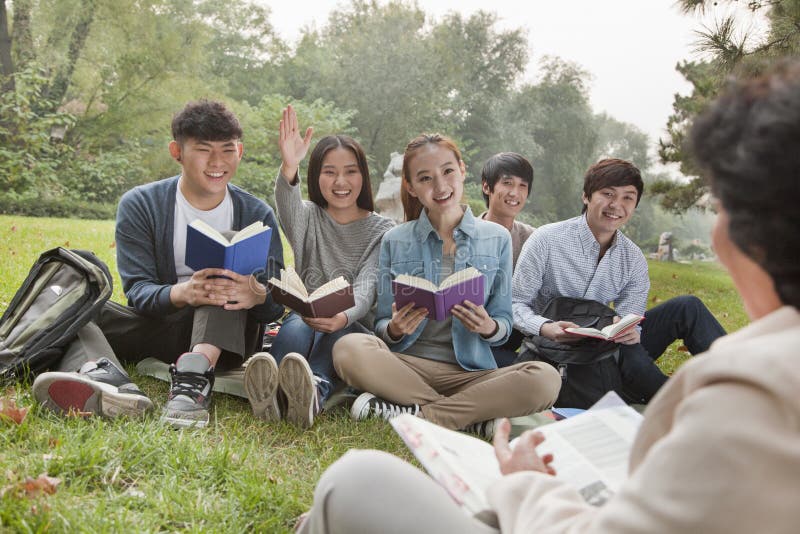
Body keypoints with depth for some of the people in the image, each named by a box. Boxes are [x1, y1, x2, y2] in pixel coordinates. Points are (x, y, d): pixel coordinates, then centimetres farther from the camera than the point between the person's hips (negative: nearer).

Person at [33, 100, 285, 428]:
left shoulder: (257, 215, 2)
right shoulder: (139, 205, 1)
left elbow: (275, 306, -4)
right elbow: (138, 290, -10)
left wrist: (256, 296, -31)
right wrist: (182, 293, -34)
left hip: (222, 339, -1)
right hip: (157, 325, 1)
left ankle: (195, 374, -45)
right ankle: (104, 375, -50)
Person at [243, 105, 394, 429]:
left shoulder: (381, 230, 6)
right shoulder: (308, 218, 11)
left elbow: (367, 288, -11)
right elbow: (288, 209, -16)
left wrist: (344, 317, -36)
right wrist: (289, 169, -40)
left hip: (353, 328, -1)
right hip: (304, 319, 1)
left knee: (337, 332, -37)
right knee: (295, 326, -36)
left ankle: (313, 391, -68)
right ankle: (268, 391, -66)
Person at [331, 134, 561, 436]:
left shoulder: (497, 239, 7)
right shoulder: (394, 241, 8)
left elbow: (504, 326, 8)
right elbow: (382, 326, 7)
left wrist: (489, 328, -16)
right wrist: (395, 329, -17)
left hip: (471, 370, 0)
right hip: (408, 363, 0)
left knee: (545, 380, -28)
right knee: (348, 349, -31)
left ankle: (415, 416, -22)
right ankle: (477, 417, -21)